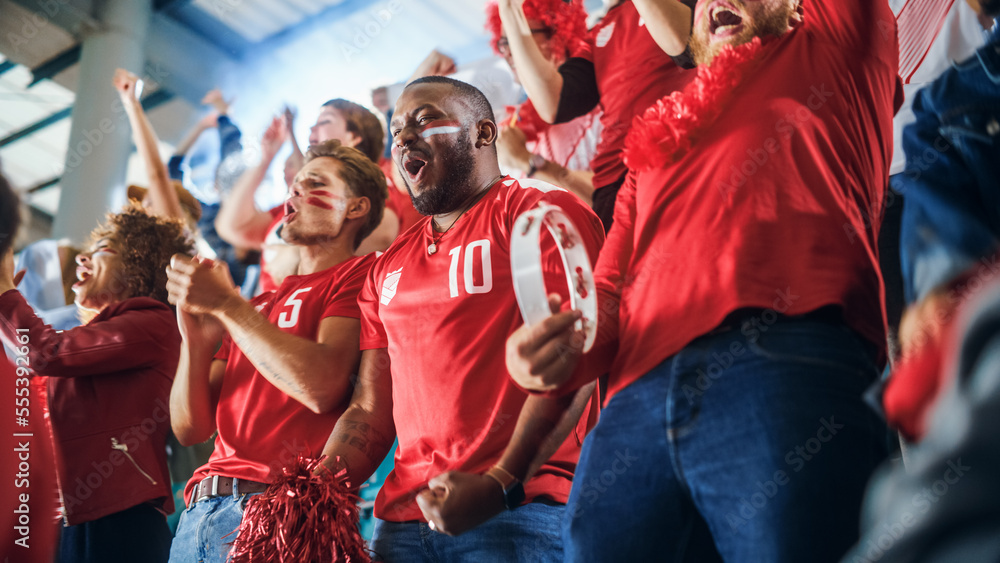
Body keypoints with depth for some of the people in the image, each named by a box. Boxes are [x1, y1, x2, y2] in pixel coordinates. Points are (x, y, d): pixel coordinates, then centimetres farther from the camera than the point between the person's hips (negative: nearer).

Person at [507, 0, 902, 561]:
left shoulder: (829, 50, 24)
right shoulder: (656, 146, 32)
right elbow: (608, 294, 22)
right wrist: (559, 356, 1)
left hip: (785, 364, -4)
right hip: (637, 398, 4)